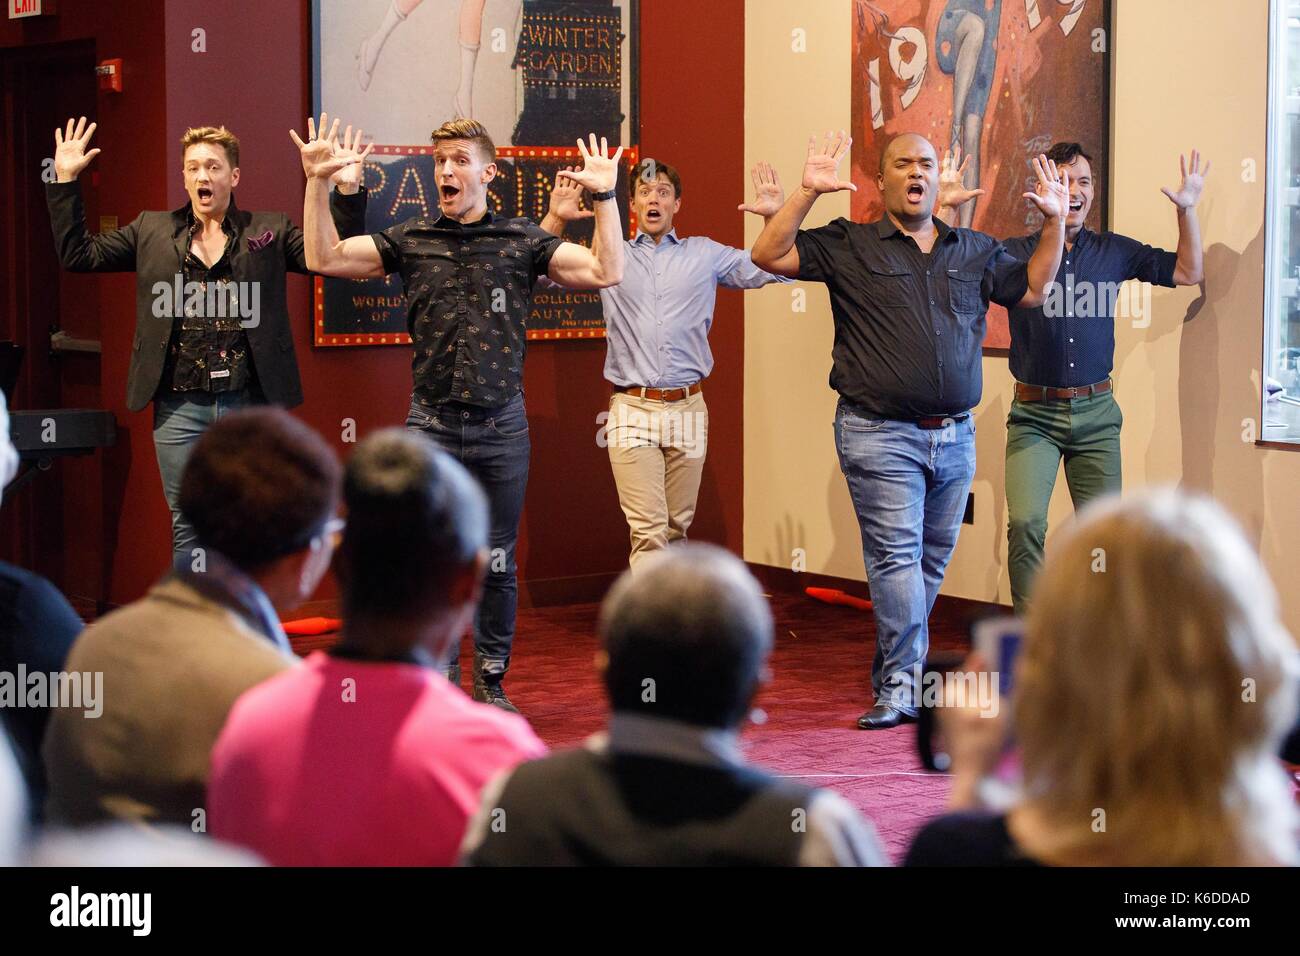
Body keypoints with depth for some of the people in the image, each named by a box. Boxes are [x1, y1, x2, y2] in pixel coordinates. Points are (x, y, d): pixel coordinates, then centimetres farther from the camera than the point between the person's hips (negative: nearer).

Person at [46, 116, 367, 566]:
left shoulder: (270, 230, 6)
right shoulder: (152, 230, 10)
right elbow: (78, 254, 10)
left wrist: (346, 191, -13)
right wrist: (65, 181, 3)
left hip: (250, 405, -1)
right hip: (180, 406, 1)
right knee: (189, 529, 7)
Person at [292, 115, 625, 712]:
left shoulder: (522, 241, 2)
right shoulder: (410, 240, 4)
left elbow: (606, 272, -5)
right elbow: (324, 258, 0)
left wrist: (605, 196, -11)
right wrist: (317, 183, -7)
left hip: (501, 426, -1)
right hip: (432, 426, 1)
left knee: (498, 563, 6)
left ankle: (491, 682, 18)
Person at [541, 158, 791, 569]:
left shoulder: (704, 254, 10)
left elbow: (772, 269, 6)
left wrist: (774, 217, -10)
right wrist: (556, 219, -12)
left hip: (688, 410, 2)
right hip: (633, 410, -2)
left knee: (677, 528, 10)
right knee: (648, 532, -11)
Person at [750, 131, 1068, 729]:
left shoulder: (975, 252, 14)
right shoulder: (849, 247, 1)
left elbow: (1032, 288, 21)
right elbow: (769, 256, -5)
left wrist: (1055, 221, 10)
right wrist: (807, 192, -14)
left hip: (955, 436, 5)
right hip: (879, 435, -5)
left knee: (932, 561, 11)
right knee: (897, 556, -11)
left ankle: (893, 671, 24)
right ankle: (900, 686, -8)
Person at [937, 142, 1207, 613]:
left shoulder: (1114, 252, 7)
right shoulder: (1015, 254, -1)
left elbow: (1188, 272, 16)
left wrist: (1187, 209, 5)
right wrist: (949, 209, -17)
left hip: (1096, 413, 3)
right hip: (1035, 414, -2)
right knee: (1025, 522, -18)